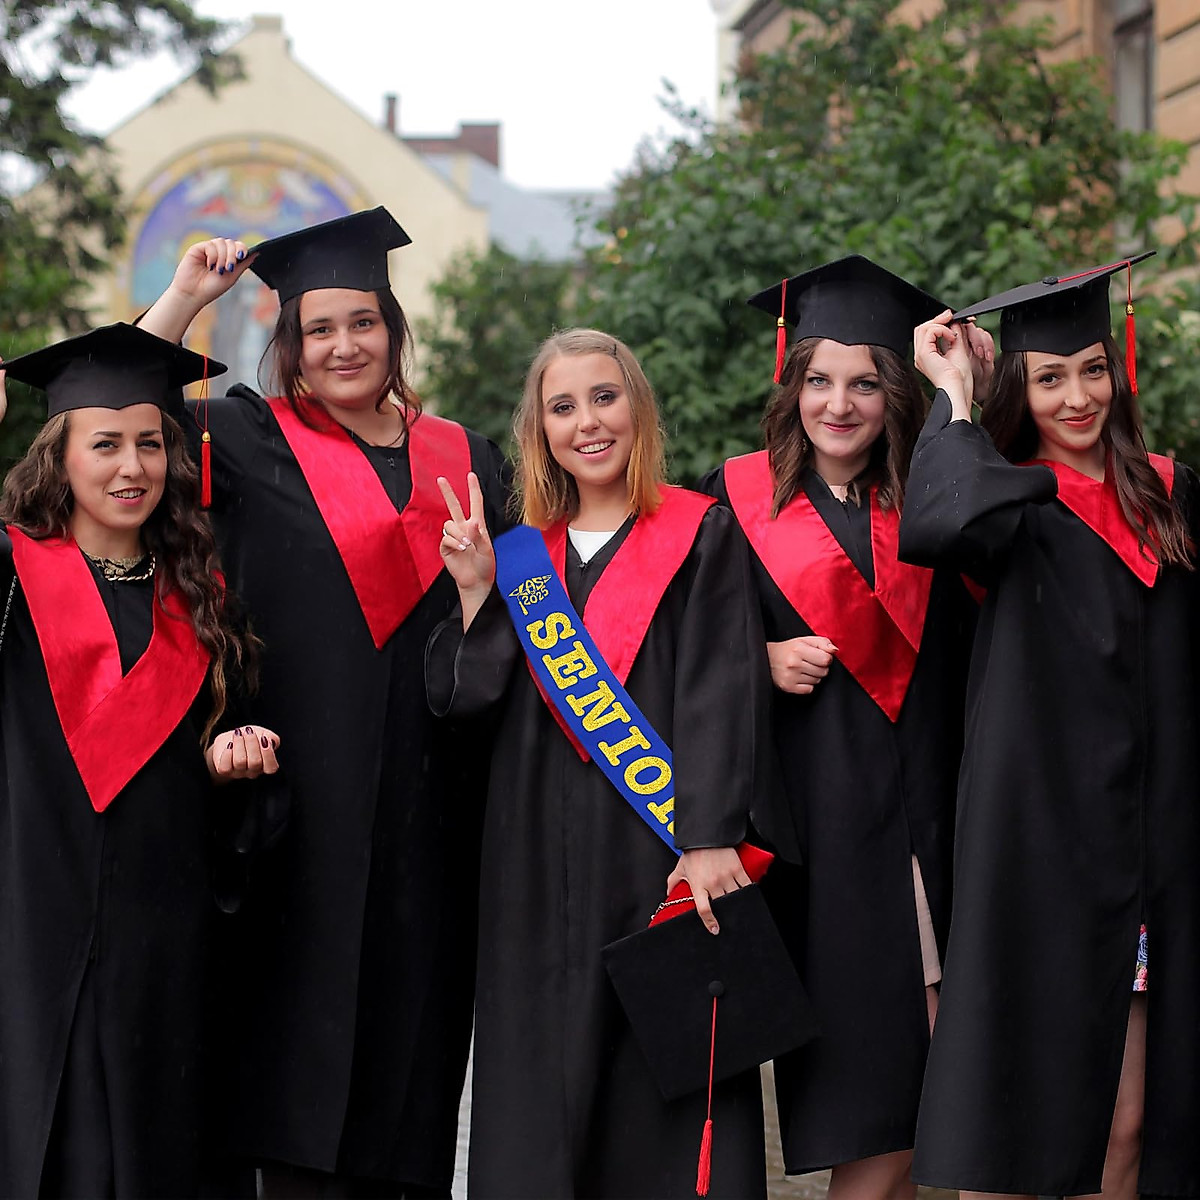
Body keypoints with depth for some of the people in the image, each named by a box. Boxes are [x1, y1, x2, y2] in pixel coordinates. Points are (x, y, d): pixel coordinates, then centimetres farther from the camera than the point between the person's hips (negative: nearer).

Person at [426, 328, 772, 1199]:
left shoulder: (701, 537, 1)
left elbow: (720, 694, -9)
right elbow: (465, 697, 9)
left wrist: (709, 839, -19)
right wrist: (477, 592, -4)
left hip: (659, 846, -4)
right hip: (543, 859, 4)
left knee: (663, 1096, -4)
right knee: (542, 1097, 3)